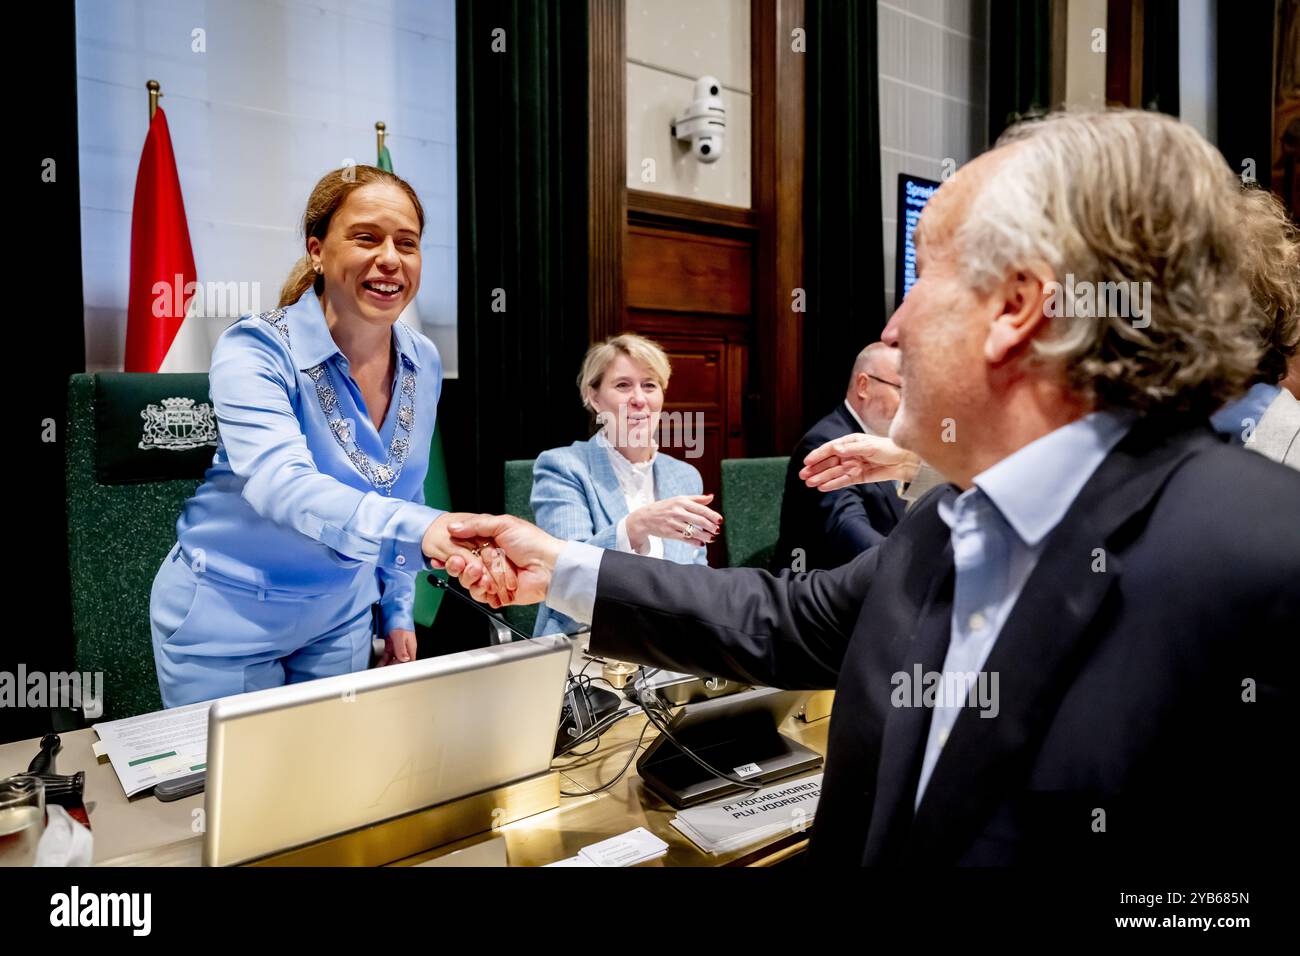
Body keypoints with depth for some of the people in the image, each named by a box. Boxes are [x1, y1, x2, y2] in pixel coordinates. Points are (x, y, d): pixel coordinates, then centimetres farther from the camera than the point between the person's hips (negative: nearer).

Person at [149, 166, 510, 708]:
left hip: (342, 612, 5)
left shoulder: (423, 363, -4)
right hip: (228, 617, -4)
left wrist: (397, 611, 8)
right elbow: (280, 485, -38)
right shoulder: (255, 350, -21)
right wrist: (418, 530, -54)